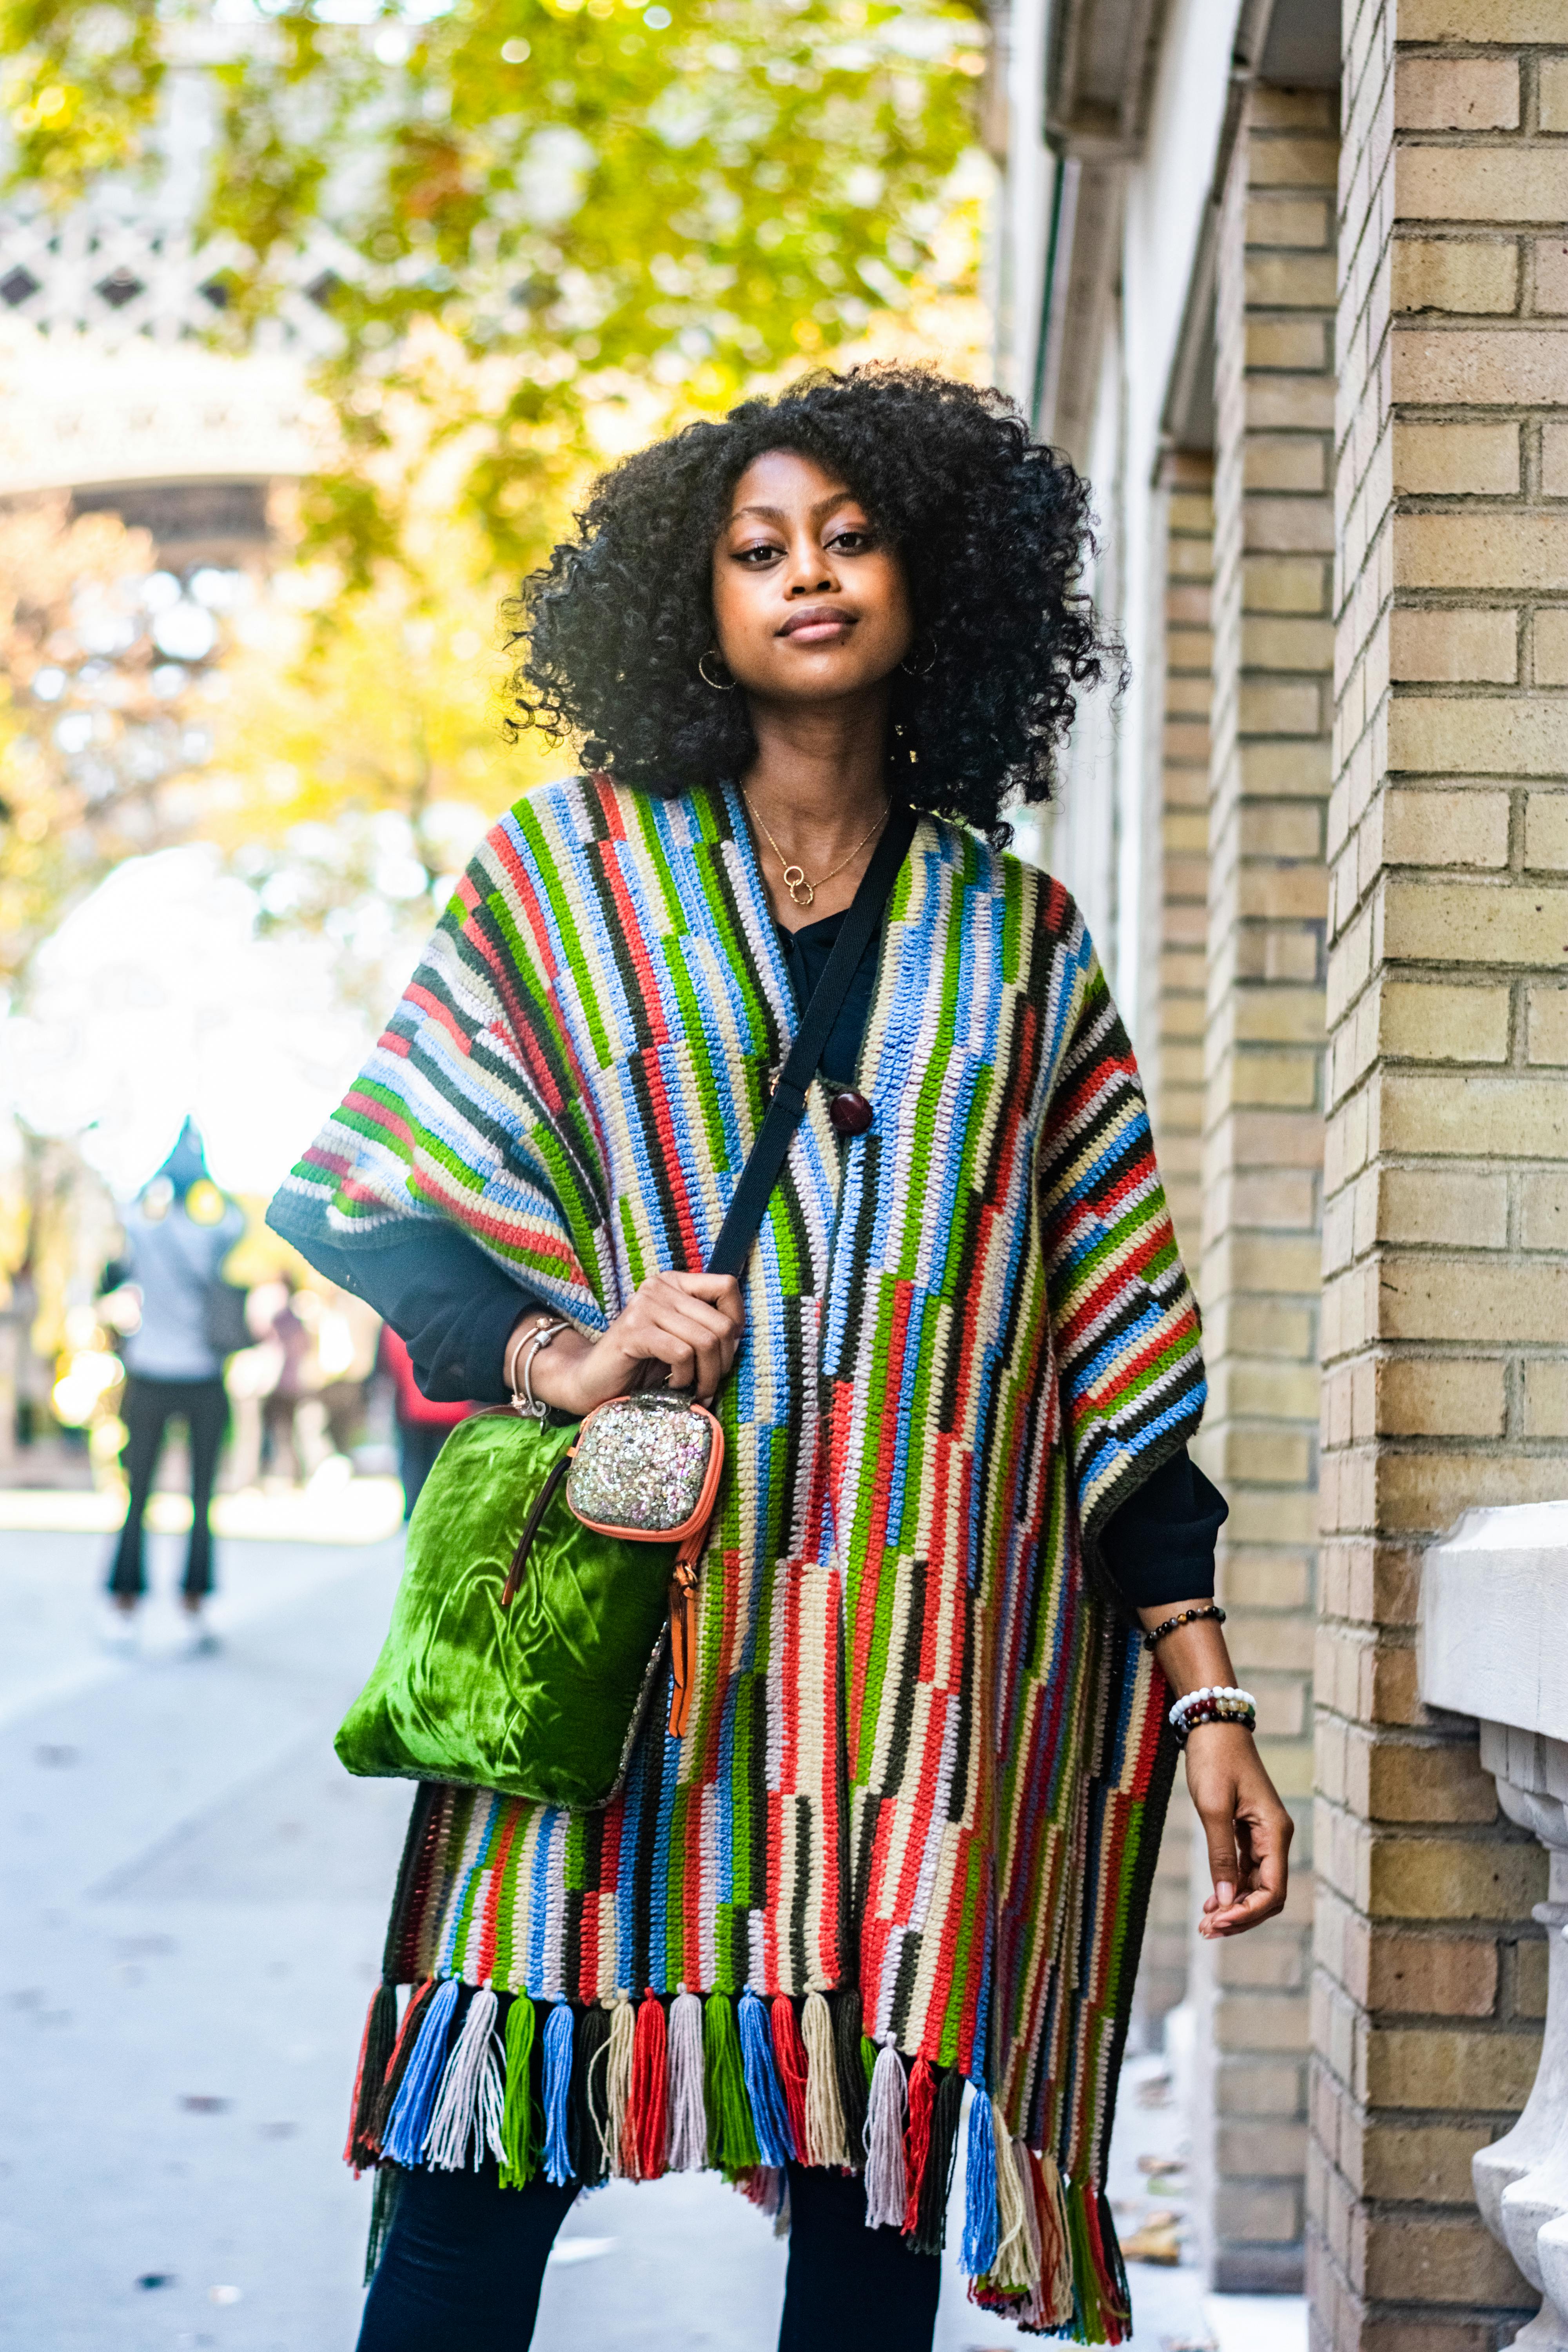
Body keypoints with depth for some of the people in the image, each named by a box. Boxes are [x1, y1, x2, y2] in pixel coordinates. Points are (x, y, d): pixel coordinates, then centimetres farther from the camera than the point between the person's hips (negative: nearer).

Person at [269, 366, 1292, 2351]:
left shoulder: (1016, 939, 13)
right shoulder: (575, 867, 10)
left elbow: (1117, 1333, 10)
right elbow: (374, 1201, 7)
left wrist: (1203, 1684, 4)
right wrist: (547, 1352, -13)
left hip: (929, 1656, 1)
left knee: (878, 2192, 1)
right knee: (484, 2168, -6)